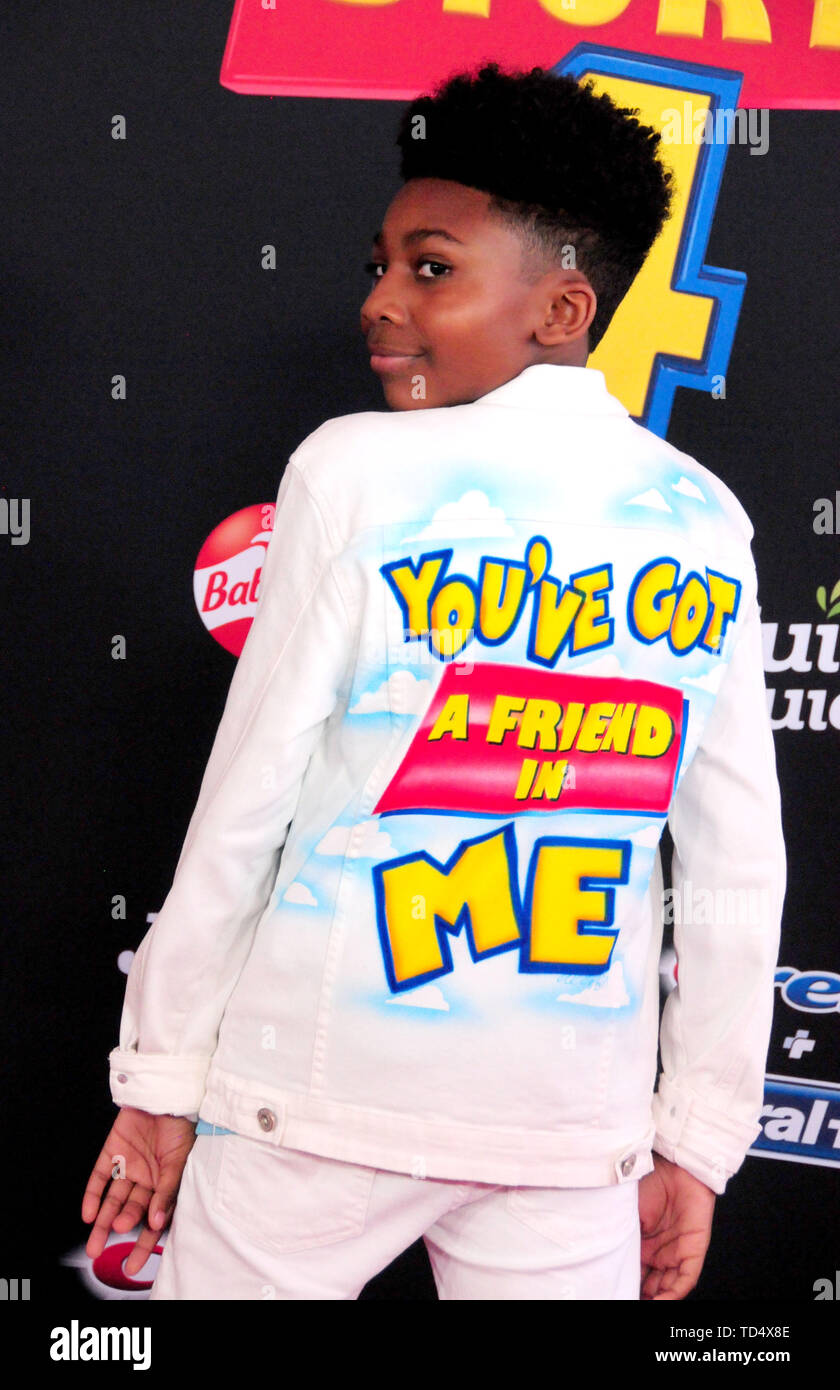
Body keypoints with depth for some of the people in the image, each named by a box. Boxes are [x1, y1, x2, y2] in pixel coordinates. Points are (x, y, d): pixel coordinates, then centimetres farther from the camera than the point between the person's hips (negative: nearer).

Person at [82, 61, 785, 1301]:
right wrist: (698, 1141, 12)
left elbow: (249, 806, -7)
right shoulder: (706, 523, 2)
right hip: (579, 1121, 3)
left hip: (328, 1098, -3)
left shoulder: (358, 472, -9)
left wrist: (162, 1070, 4)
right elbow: (740, 870, 3)